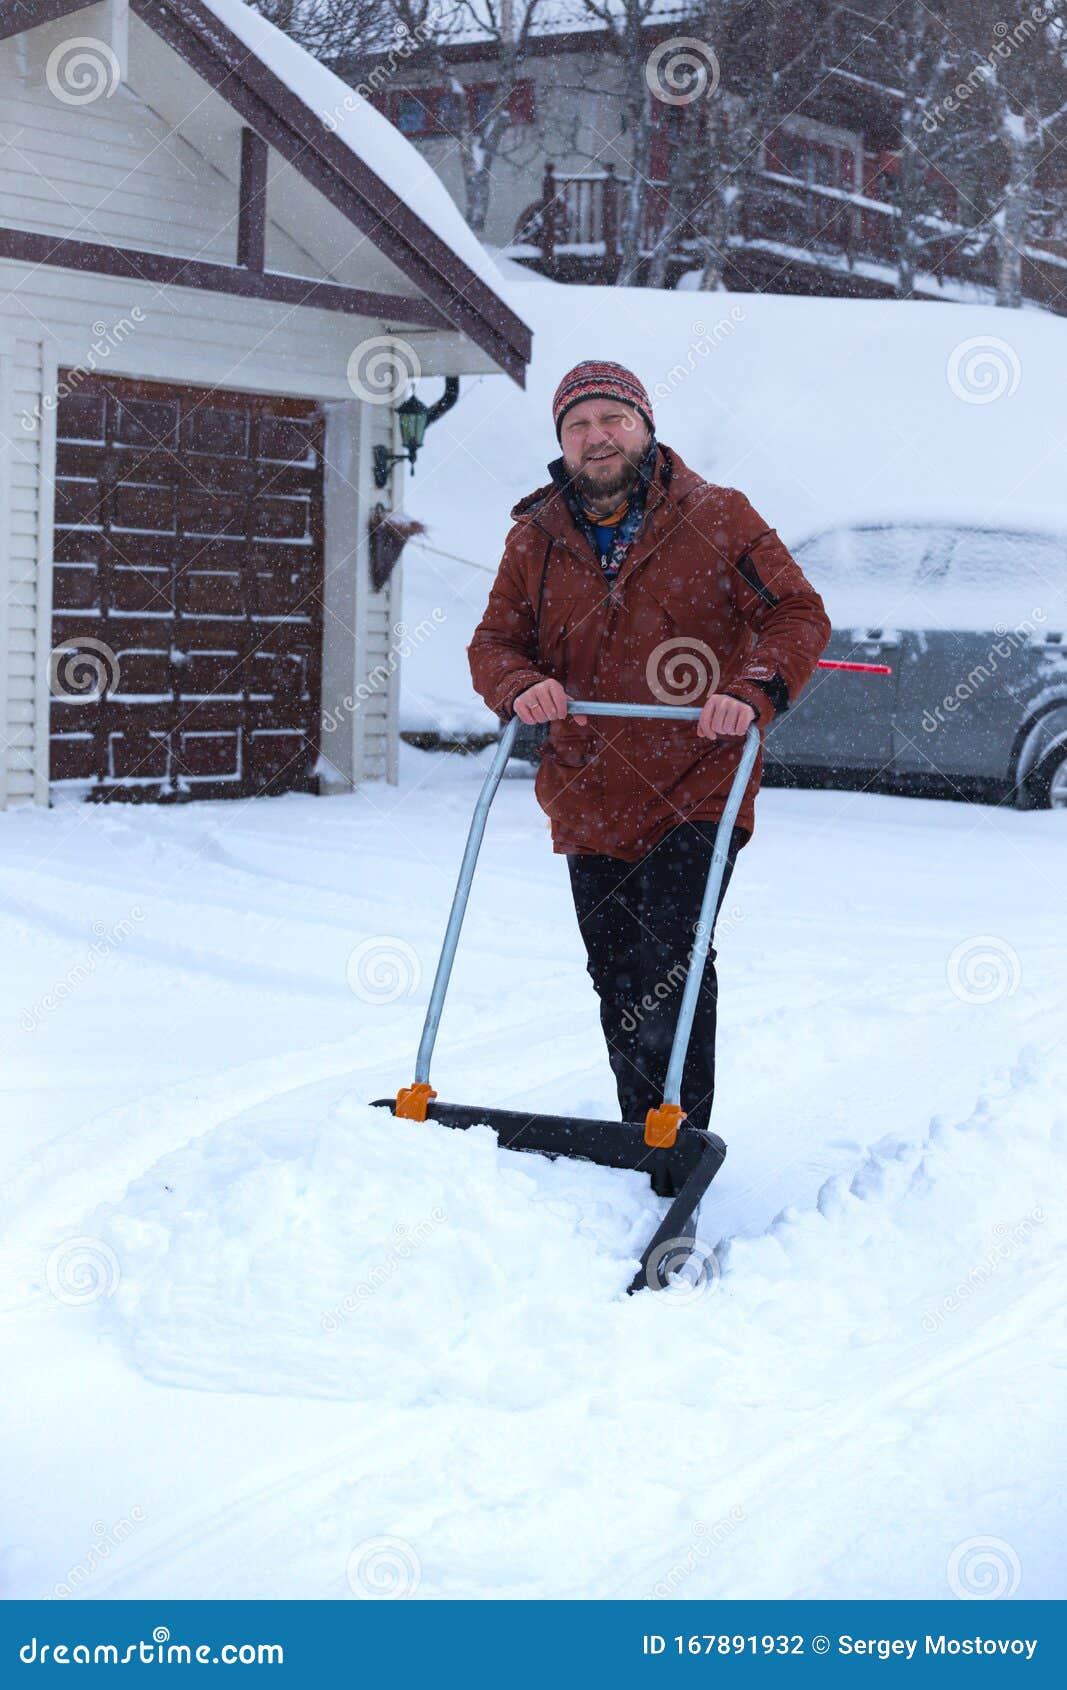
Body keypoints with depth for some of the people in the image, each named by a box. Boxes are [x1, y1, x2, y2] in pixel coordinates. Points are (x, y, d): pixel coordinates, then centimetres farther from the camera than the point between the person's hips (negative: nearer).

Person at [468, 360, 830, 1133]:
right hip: (590, 803, 4)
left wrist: (753, 693, -23)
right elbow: (493, 642, 8)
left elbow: (799, 615, -5)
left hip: (696, 795, -4)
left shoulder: (717, 518, -3)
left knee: (671, 959, -18)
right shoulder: (536, 539, 7)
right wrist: (520, 687, -16)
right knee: (619, 985, 10)